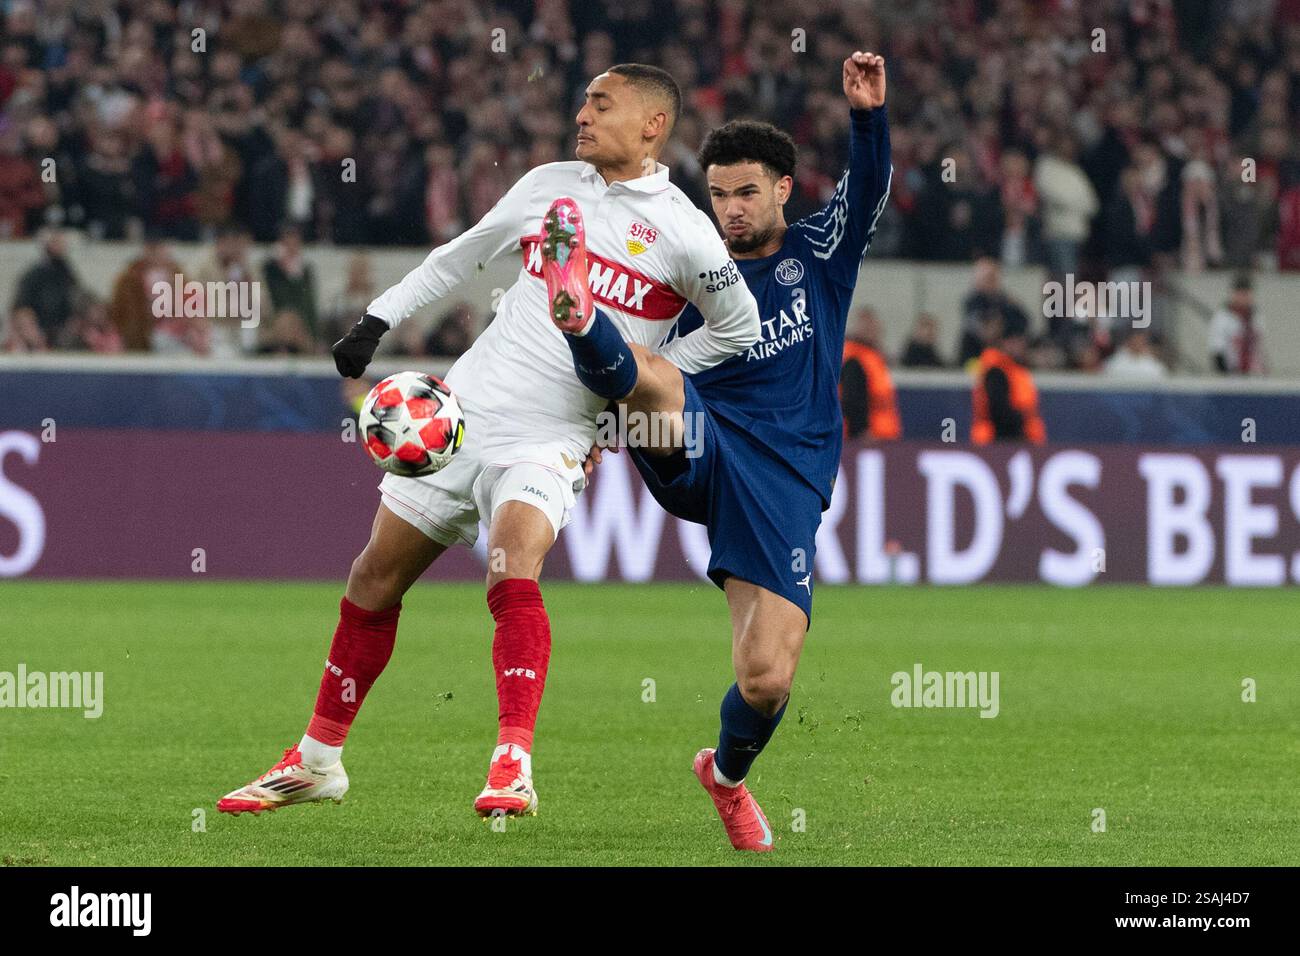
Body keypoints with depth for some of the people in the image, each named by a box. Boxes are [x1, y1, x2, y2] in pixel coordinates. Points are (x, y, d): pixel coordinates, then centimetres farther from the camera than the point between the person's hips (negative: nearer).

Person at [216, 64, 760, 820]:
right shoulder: (548, 186, 9)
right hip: (462, 409, 5)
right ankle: (319, 759, 21)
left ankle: (513, 766, -32)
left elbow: (739, 326, 6)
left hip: (549, 438, -5)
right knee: (376, 577, 7)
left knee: (514, 568, -30)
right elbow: (463, 256, 22)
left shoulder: (681, 231, -5)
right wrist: (379, 320, 17)